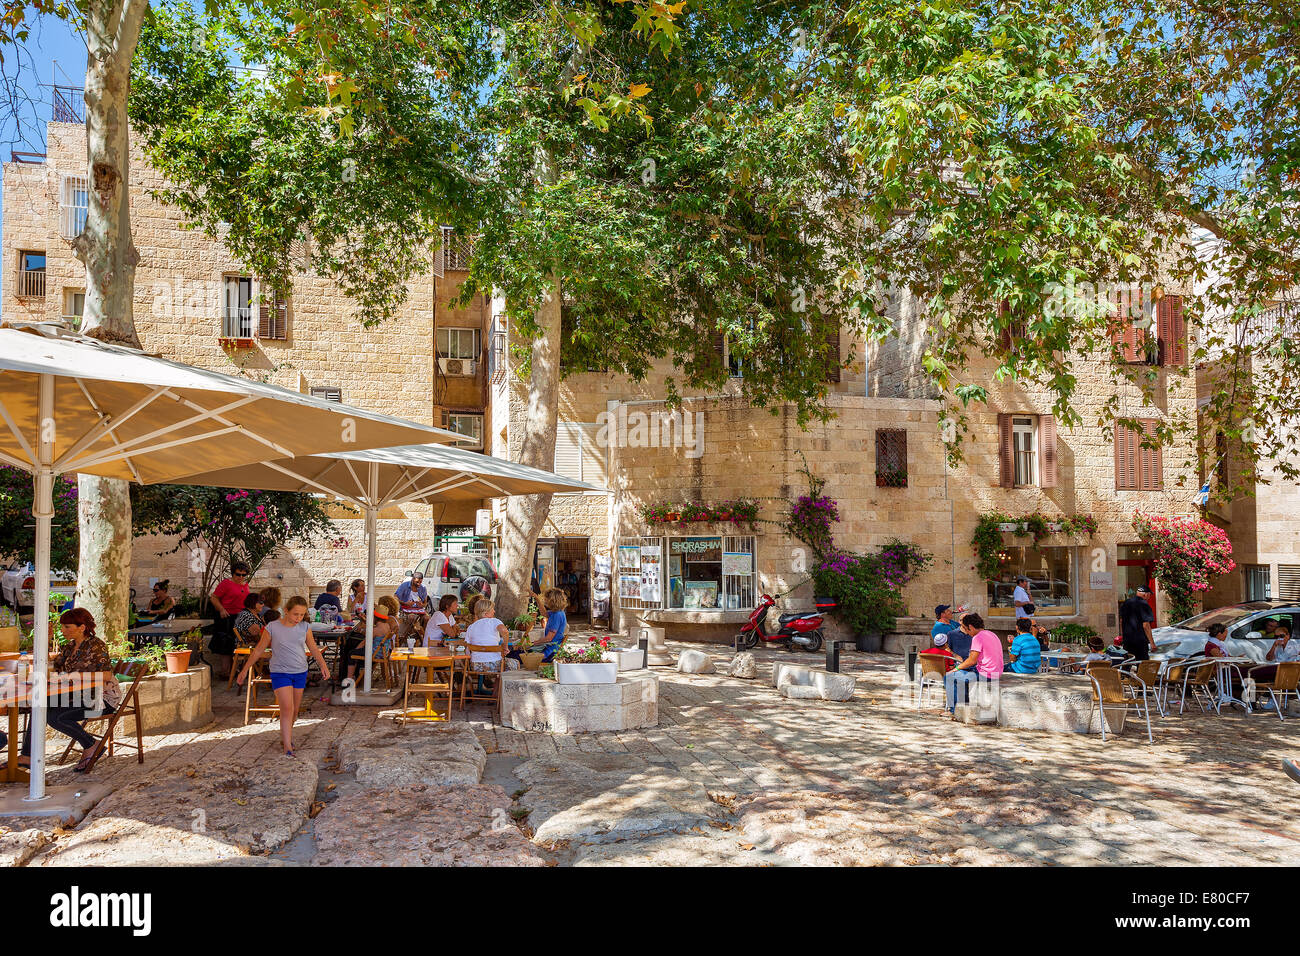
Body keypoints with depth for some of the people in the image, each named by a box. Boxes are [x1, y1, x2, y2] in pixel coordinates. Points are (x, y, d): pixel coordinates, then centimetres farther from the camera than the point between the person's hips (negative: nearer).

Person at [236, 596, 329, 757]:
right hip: (280, 673, -4)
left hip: (300, 672, 4)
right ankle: (288, 747, -13)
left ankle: (285, 737, 35)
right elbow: (259, 650, 1)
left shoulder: (305, 627, 0)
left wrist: (323, 665, 1)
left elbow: (313, 648, 10)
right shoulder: (272, 628, -9)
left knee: (294, 710, 12)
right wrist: (245, 670, 4)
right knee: (287, 708, -15)